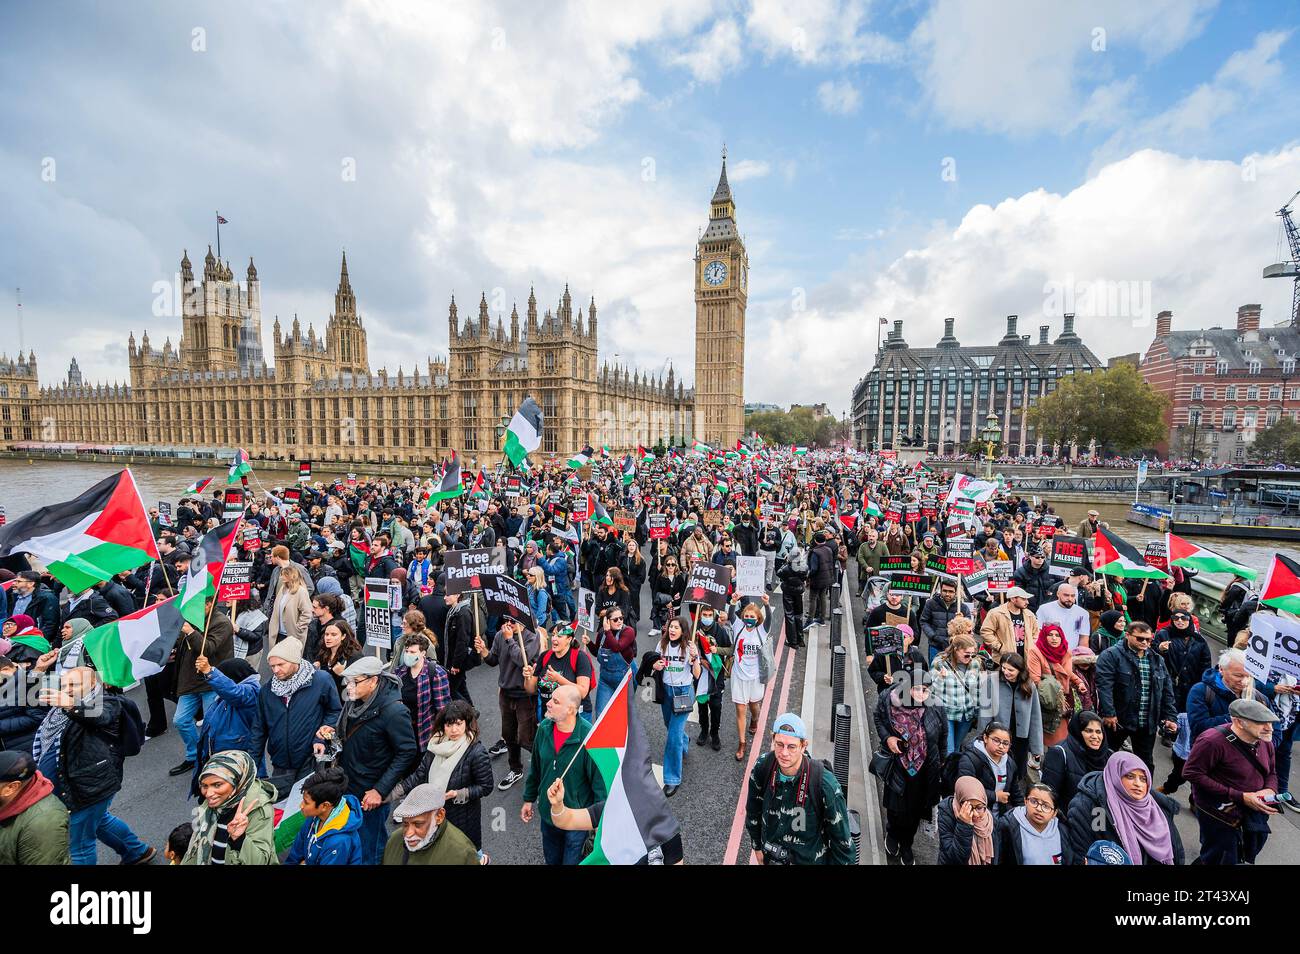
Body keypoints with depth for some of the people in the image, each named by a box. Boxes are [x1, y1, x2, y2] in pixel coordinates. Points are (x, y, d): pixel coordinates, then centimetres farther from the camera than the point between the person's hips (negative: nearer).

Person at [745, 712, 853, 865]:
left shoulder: (825, 784, -31)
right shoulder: (762, 766, -20)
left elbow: (842, 839, -16)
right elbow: (753, 810, -1)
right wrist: (757, 847, 8)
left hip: (809, 859, -2)